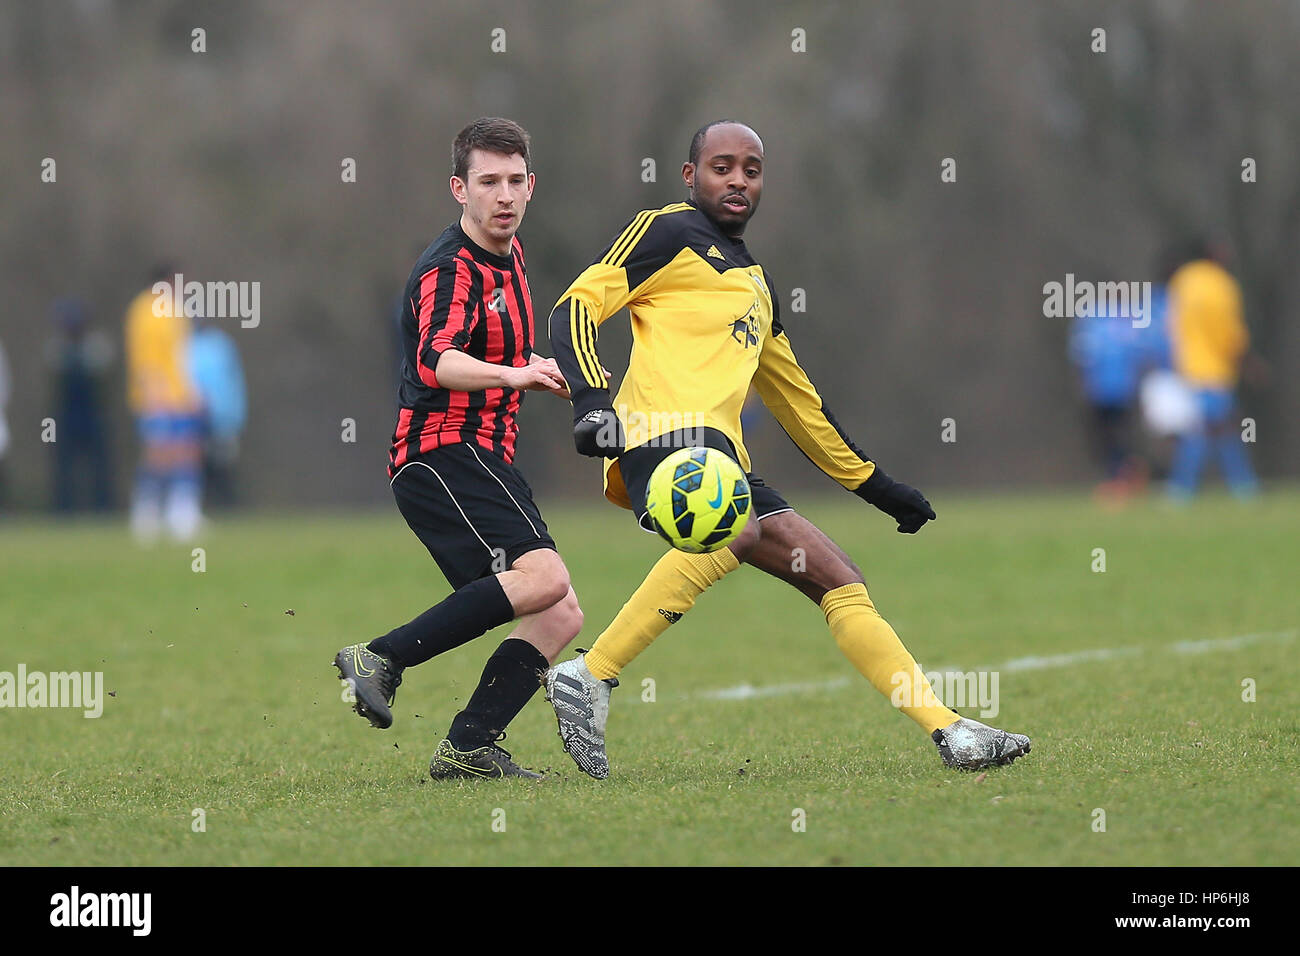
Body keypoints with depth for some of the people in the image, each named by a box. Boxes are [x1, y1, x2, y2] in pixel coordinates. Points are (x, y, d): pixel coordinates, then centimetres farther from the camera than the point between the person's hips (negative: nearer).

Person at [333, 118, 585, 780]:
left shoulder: (506, 254, 17)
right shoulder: (450, 270, -14)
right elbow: (436, 361, -35)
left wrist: (559, 377, 35)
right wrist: (514, 375, -51)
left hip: (482, 462, 10)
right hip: (443, 448, -10)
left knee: (560, 616, 4)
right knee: (543, 576, -29)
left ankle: (468, 748, -3)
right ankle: (382, 659, -27)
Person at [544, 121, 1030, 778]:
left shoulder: (755, 281, 33)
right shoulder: (667, 232, 9)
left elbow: (794, 397, 40)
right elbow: (576, 308, -1)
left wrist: (874, 484, 40)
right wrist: (591, 399, -19)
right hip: (665, 431, -8)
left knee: (836, 577, 1)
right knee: (736, 529, -37)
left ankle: (948, 732, 0)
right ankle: (588, 678, -36)